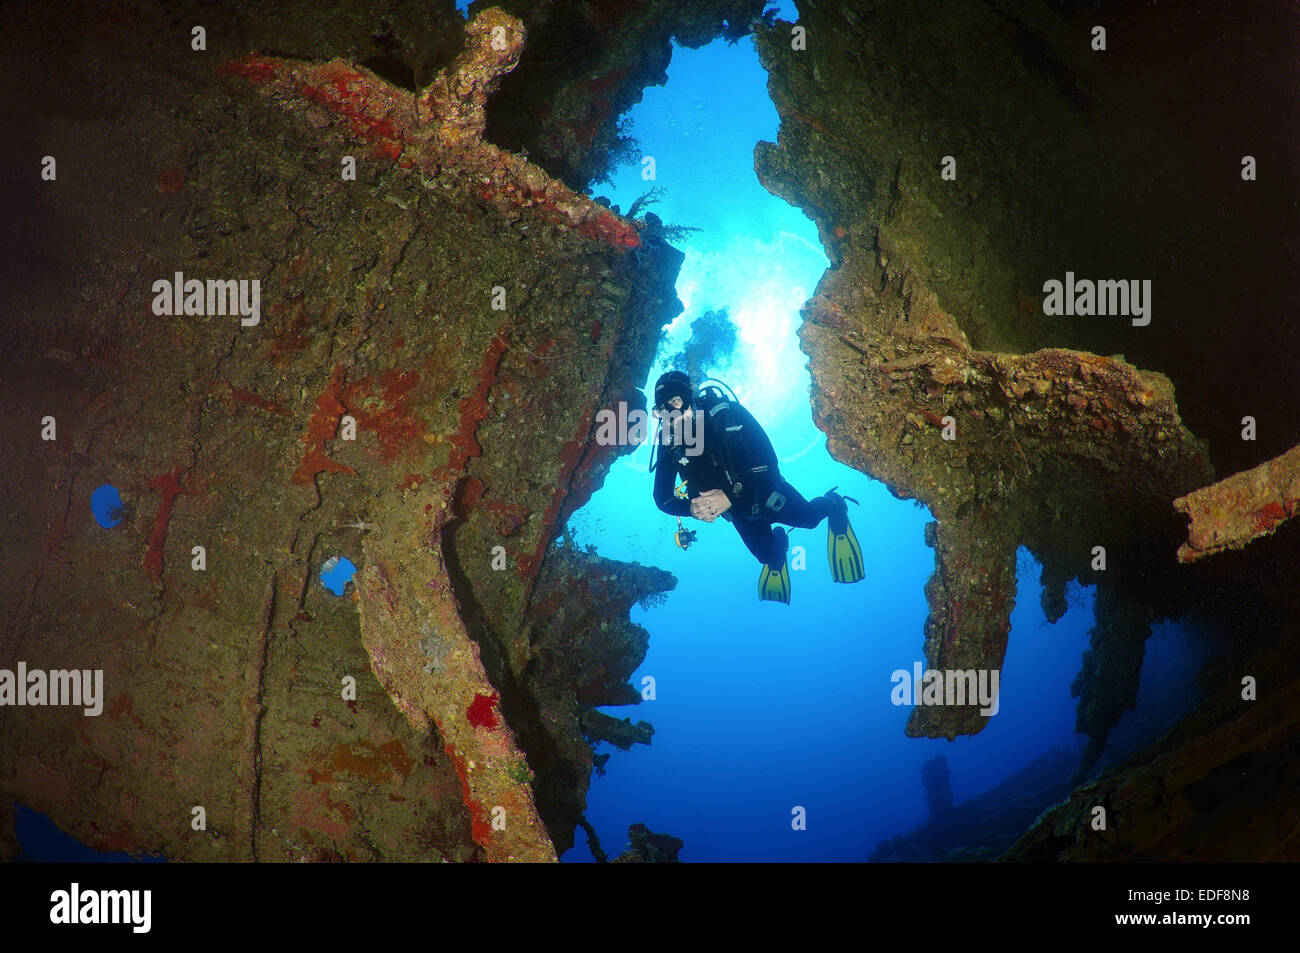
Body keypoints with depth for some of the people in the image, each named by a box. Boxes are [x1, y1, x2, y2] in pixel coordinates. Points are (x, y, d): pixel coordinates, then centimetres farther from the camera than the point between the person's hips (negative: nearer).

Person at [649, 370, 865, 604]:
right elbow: (662, 498, -17)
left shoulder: (727, 413, -34)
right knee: (767, 555, 15)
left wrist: (731, 497, -49)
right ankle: (777, 540, 52)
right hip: (737, 507, 4)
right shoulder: (669, 442, -22)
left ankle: (833, 505, 44)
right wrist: (691, 508, -38)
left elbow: (768, 462, -36)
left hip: (765, 491, -4)